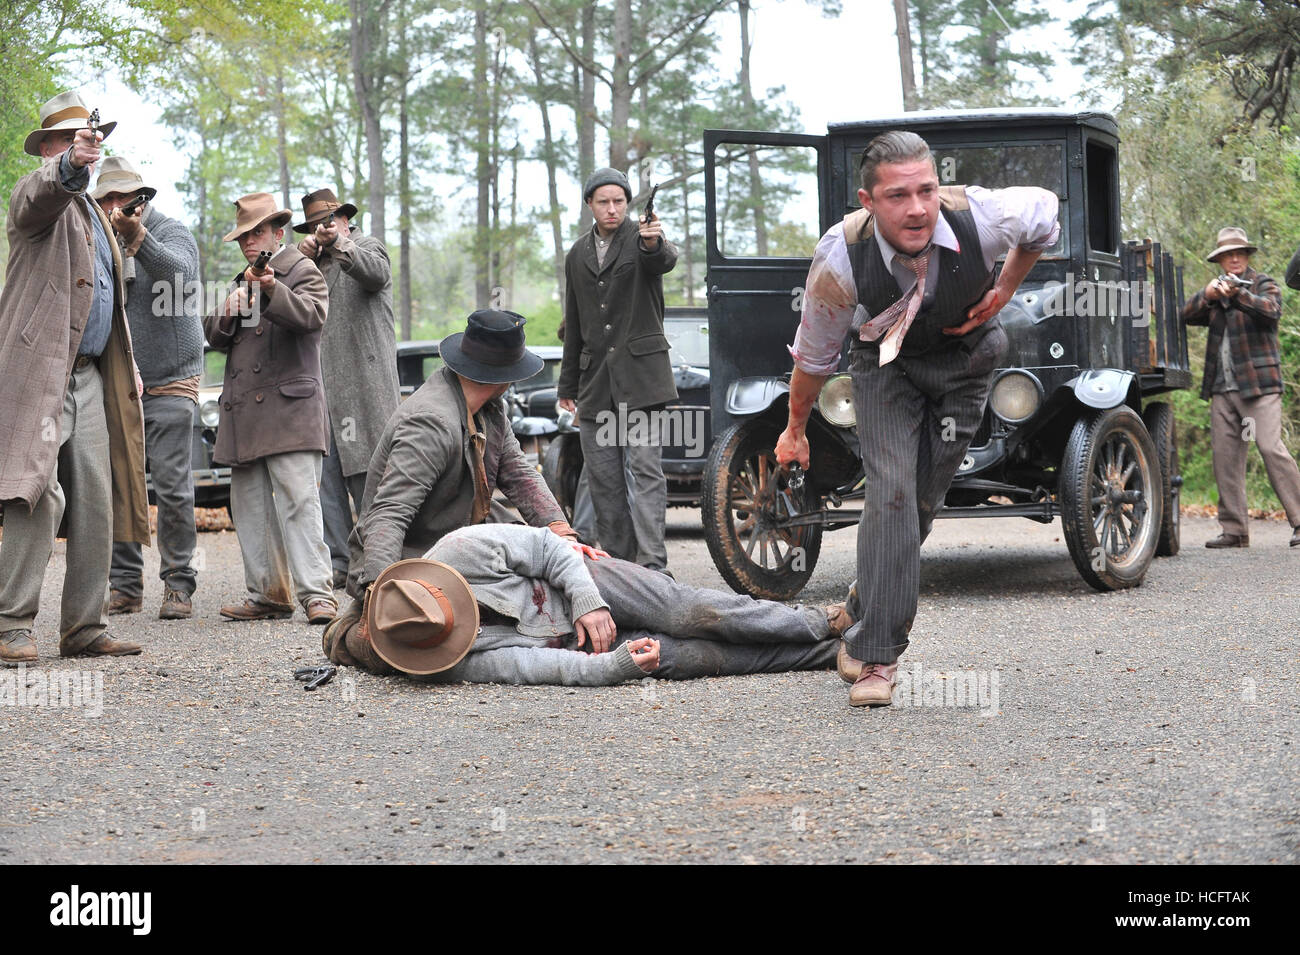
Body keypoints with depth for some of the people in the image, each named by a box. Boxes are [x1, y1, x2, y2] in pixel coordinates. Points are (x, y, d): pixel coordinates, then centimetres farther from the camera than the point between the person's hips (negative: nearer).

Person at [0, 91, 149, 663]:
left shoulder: (93, 214, 25)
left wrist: (127, 368, 23)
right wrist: (69, 164, -49)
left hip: (89, 377, 8)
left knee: (95, 504, 5)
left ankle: (84, 628, 9)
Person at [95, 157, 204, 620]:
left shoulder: (172, 234, -1)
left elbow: (179, 271, -25)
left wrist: (138, 238, -39)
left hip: (169, 384, -4)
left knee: (173, 487, -6)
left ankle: (178, 585, 1)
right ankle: (124, 585, 7)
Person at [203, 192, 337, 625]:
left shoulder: (302, 271, 3)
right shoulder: (243, 281, 25)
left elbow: (311, 315, -17)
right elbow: (215, 337, 21)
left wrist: (271, 290, -32)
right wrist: (227, 313, -1)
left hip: (288, 408, -8)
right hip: (244, 415, 8)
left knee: (298, 501, -15)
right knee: (250, 507, 5)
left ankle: (316, 593, -17)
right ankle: (268, 594, 8)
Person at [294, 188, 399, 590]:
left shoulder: (367, 247, 6)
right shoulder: (316, 262, 25)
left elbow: (375, 273, -18)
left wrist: (339, 244, -35)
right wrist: (303, 257, -4)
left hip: (363, 381, -6)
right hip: (319, 383, 6)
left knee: (366, 472, -9)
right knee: (325, 474, -3)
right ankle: (337, 562, -4)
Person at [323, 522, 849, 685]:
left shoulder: (458, 553, -22)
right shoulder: (455, 665, -23)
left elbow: (545, 546, -10)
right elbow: (545, 667, -26)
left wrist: (587, 601, -18)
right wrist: (616, 665, -34)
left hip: (583, 583, 2)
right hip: (578, 644, -2)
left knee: (696, 613, -14)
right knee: (701, 658, -12)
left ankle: (822, 621, 3)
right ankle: (831, 646, -2)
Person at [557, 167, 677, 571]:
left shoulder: (642, 238, 0)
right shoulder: (577, 256, 16)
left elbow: (665, 261, -25)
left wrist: (655, 245, -49)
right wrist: (568, 386, 19)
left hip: (639, 372, -5)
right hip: (595, 378, 5)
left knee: (646, 468, -12)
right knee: (602, 477, 5)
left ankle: (652, 562, -17)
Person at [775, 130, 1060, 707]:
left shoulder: (980, 216, -32)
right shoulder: (840, 258, -33)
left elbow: (1045, 211, -4)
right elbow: (813, 355, -12)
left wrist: (1003, 292, -6)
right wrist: (795, 430, 1)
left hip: (965, 354, 2)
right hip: (886, 360, -2)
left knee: (924, 495, 2)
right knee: (892, 487, -19)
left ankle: (868, 601, 29)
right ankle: (876, 656, -17)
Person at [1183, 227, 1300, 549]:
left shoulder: (1263, 285, 4)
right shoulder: (1215, 290, 19)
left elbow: (1271, 310, -16)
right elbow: (1187, 316, 7)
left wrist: (1239, 294, -31)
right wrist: (1207, 296, -12)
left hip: (1258, 384, -5)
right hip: (1222, 389, 6)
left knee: (1271, 447, -15)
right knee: (1225, 456, 2)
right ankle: (1234, 530, 6)